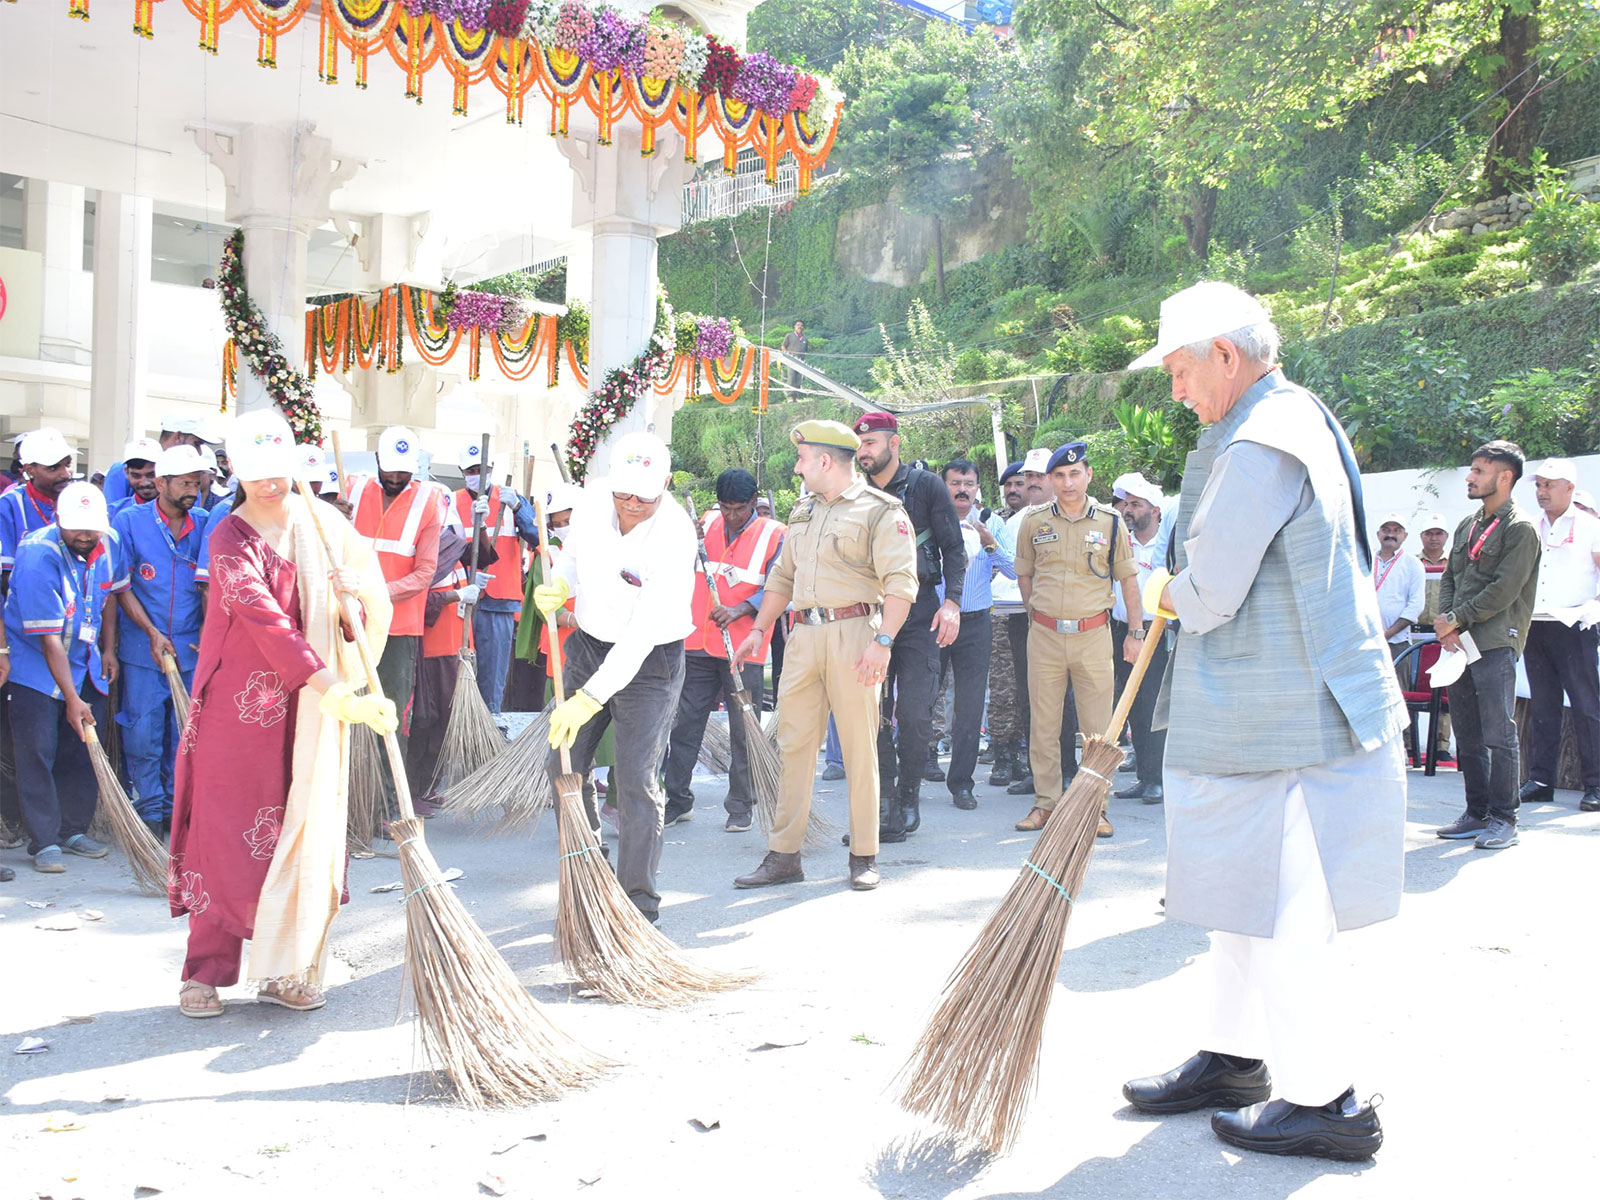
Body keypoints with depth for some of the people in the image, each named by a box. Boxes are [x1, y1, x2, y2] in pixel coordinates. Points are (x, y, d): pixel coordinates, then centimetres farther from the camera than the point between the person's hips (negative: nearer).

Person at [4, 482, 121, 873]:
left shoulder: (108, 544, -7)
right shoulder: (38, 555, -26)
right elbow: (49, 639, -26)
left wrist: (107, 648, 11)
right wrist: (71, 699, -26)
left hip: (85, 665, 6)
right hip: (36, 667, -6)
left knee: (85, 748, 7)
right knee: (38, 751, -7)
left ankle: (74, 831, 19)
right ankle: (44, 842, 0)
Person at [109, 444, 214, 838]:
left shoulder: (205, 525, 5)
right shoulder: (129, 521, -2)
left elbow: (210, 584, 7)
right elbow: (121, 586, -2)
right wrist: (152, 633, -8)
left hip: (192, 646, 2)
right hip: (143, 646, -2)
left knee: (185, 732, 7)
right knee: (144, 731, -1)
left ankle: (175, 808, 18)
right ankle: (151, 811, 9)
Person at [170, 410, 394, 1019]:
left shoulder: (320, 522, 5)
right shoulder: (229, 540, -11)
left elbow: (374, 593, 13)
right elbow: (269, 625, -23)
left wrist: (362, 587, -13)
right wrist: (338, 695, -32)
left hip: (311, 706, 4)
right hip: (239, 701, -4)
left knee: (307, 829, 4)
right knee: (227, 831, 0)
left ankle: (287, 971, 14)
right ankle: (205, 972, 12)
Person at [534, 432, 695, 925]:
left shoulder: (674, 537, -27)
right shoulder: (593, 502, -9)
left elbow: (641, 635, -30)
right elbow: (572, 555, 13)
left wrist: (588, 699, -32)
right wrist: (558, 585, -11)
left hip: (650, 662, -6)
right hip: (588, 646, 6)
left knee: (635, 781, -11)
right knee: (565, 768, 7)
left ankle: (638, 902, 1)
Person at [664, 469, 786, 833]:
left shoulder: (774, 535, -1)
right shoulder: (705, 525, 10)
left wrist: (739, 610, -24)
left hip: (744, 650, -3)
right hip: (698, 644, 3)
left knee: (743, 732, 2)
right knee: (685, 724, 6)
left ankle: (741, 807, 12)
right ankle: (678, 800, 16)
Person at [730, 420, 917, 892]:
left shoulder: (881, 511, -3)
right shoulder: (803, 511, 20)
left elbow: (901, 583, -11)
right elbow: (782, 576, 26)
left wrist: (882, 641, -21)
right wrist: (758, 630, 20)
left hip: (853, 632, -6)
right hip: (803, 635, 6)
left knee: (859, 746, -1)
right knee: (793, 743, 5)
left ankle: (864, 856, 8)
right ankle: (783, 855, 10)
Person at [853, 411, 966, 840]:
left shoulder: (926, 486, 2)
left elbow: (953, 548, 0)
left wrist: (951, 602, -11)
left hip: (919, 613, -3)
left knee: (914, 715, -6)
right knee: (872, 713, -1)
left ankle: (908, 801, 9)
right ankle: (886, 806, 6)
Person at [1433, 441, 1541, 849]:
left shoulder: (1521, 529, -5)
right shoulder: (1467, 526, 18)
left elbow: (1504, 590, -13)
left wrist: (1457, 619, -10)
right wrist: (1446, 626, 0)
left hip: (1496, 644, -7)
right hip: (1459, 644, 7)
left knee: (1498, 735, -6)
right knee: (1467, 736, 10)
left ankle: (1504, 820, 1)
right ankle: (1477, 814, 17)